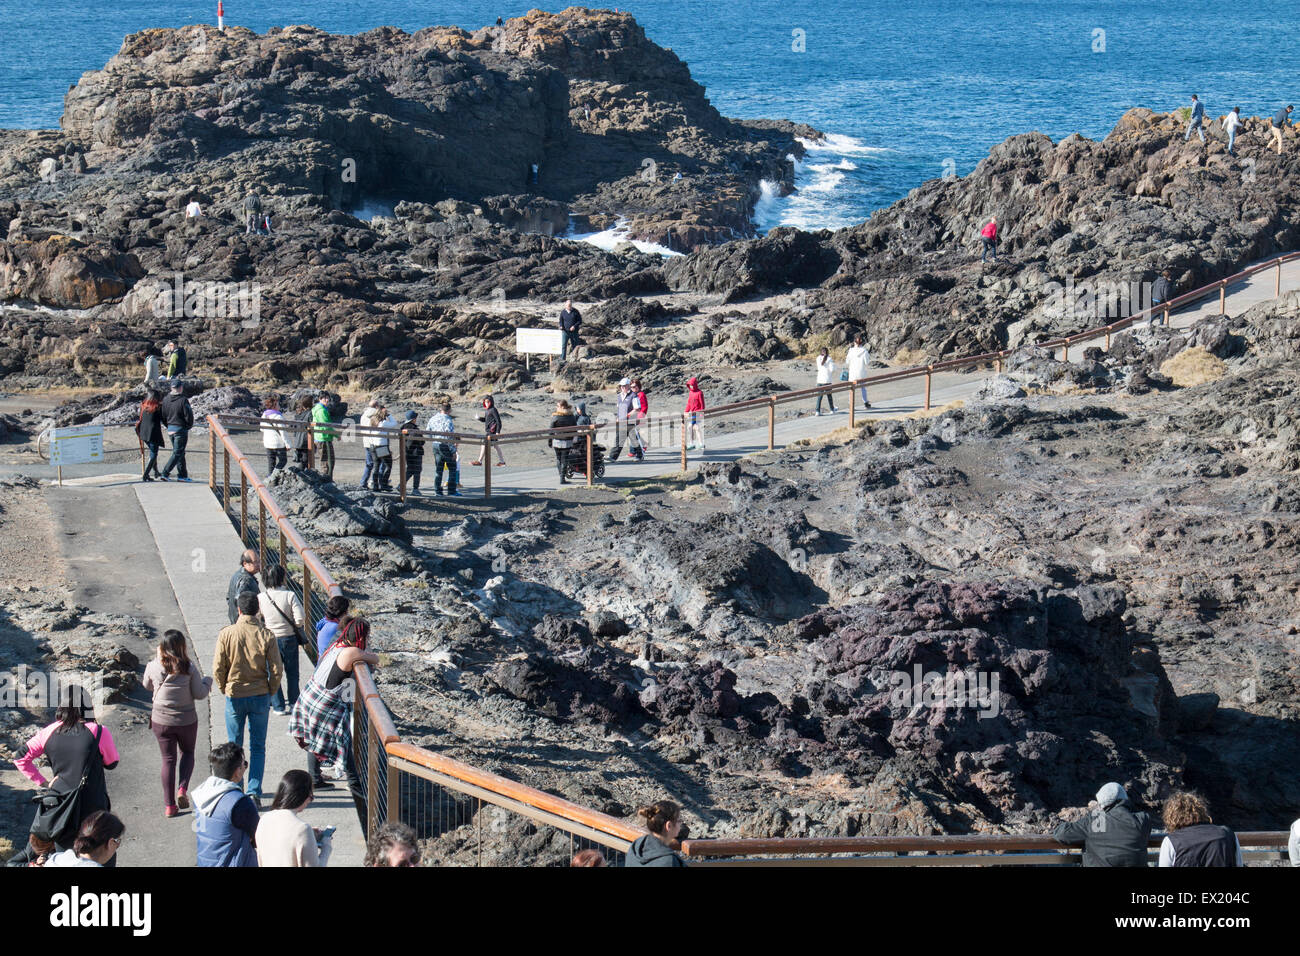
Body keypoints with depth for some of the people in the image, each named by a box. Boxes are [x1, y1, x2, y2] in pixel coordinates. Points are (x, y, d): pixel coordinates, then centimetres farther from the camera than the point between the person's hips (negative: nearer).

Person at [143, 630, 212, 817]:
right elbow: (199, 694, -10)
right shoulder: (190, 667, -15)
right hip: (187, 720, -1)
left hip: (161, 721, 1)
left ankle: (169, 805, 11)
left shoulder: (154, 667, -10)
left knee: (168, 760, 11)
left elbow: (147, 686, 11)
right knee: (188, 753, 23)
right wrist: (207, 682, 11)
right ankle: (183, 789, 2)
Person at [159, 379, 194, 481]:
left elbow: (163, 416, 8)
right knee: (177, 453, -1)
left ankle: (183, 474, 20)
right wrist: (188, 426, 5)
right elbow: (188, 417, -15)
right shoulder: (183, 400, -17)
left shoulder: (165, 400, 1)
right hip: (181, 429, -7)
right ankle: (165, 473, -8)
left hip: (170, 430, 7)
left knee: (180, 453, 17)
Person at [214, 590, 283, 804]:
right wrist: (269, 693, 9)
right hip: (260, 696, 0)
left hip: (234, 697, 0)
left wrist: (225, 690, 10)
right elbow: (277, 671, -8)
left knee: (234, 746, 14)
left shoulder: (226, 634, -11)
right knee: (258, 747, 10)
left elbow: (218, 669, -7)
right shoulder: (266, 636, -10)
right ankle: (254, 792, 5)